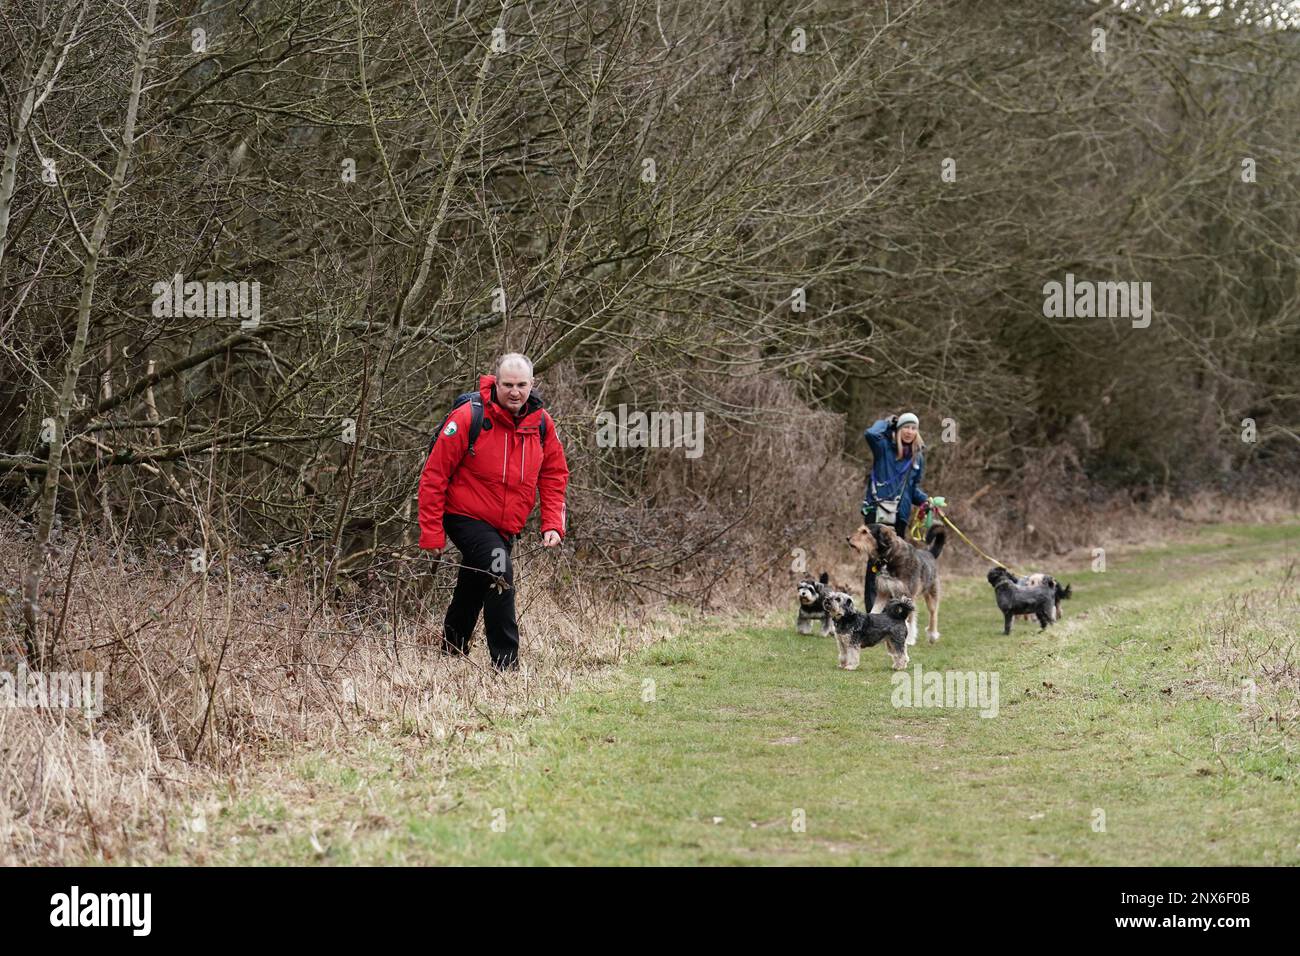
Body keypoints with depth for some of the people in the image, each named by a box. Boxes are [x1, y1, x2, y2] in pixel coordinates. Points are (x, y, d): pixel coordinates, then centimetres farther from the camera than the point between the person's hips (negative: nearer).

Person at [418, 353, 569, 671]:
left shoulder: (542, 423, -4)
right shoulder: (468, 418, -19)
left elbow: (554, 475, 8)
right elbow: (434, 475, -15)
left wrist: (553, 524, -4)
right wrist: (432, 533, -16)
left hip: (506, 526, 6)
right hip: (465, 517, -6)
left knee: (472, 592, 21)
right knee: (500, 573, -26)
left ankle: (451, 654, 42)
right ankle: (505, 663, -25)